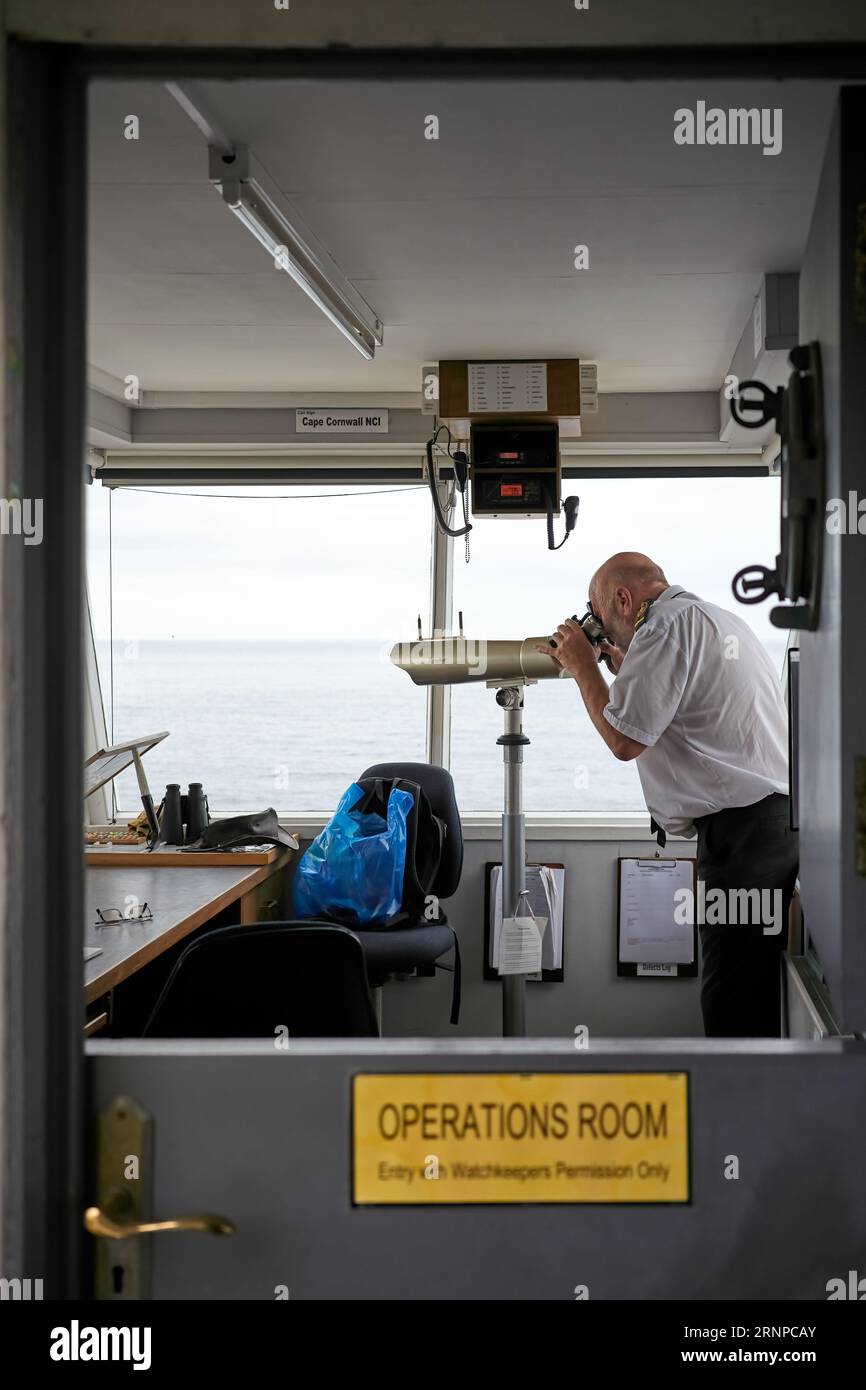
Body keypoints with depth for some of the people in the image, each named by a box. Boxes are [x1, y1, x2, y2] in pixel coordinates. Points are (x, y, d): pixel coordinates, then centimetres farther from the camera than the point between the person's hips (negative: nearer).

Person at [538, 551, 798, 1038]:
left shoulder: (666, 626, -9)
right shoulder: (720, 619, 22)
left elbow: (625, 740, -13)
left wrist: (583, 667, 1)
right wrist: (626, 670, 24)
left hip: (743, 828, -10)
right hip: (784, 814, 10)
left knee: (734, 1013, -8)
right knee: (760, 999, 12)